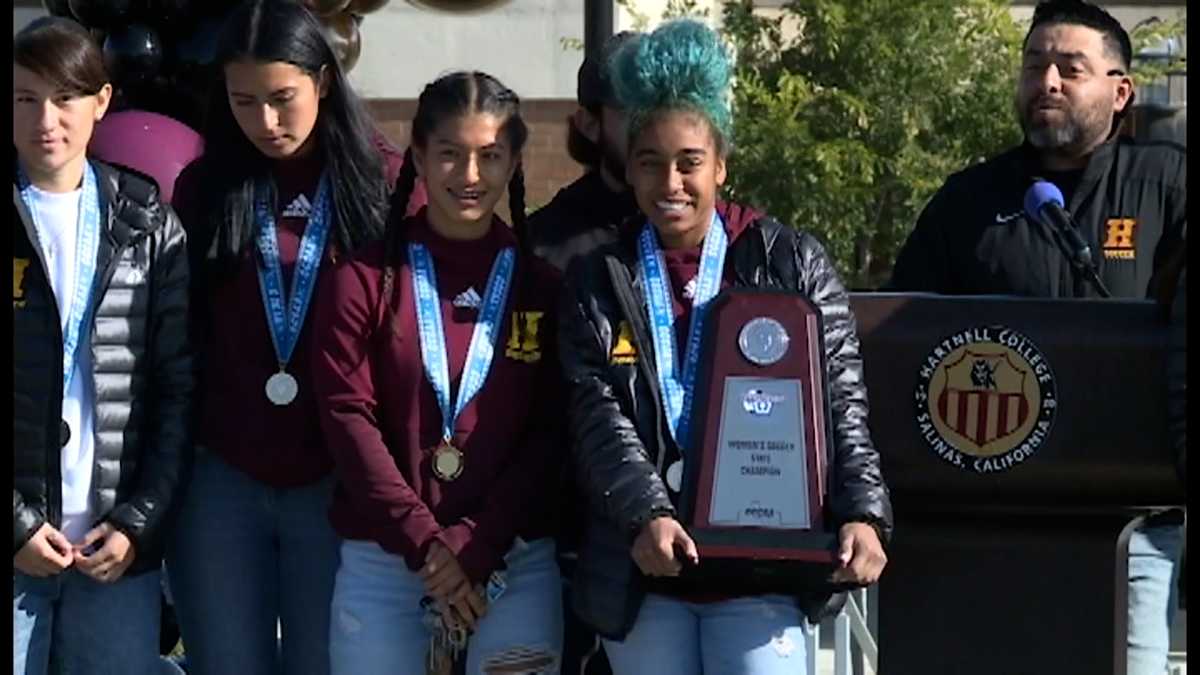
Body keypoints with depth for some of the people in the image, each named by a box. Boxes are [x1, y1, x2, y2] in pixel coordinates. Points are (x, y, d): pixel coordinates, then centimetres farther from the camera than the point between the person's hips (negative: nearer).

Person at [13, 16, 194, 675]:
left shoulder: (149, 227, 7)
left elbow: (179, 390, 5)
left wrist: (140, 521, -4)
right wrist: (17, 524, -9)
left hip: (119, 547, 1)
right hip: (18, 544, -1)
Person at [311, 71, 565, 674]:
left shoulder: (542, 283, 6)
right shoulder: (365, 279, 4)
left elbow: (552, 432, 1)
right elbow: (349, 418, -3)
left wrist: (477, 543, -10)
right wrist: (424, 543, -11)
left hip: (515, 563, 0)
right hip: (381, 561, 0)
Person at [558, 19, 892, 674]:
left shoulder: (790, 263, 4)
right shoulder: (596, 283, 8)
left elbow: (843, 401, 1)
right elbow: (597, 420, -3)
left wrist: (863, 515, -14)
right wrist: (646, 515, -20)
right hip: (641, 571, 2)